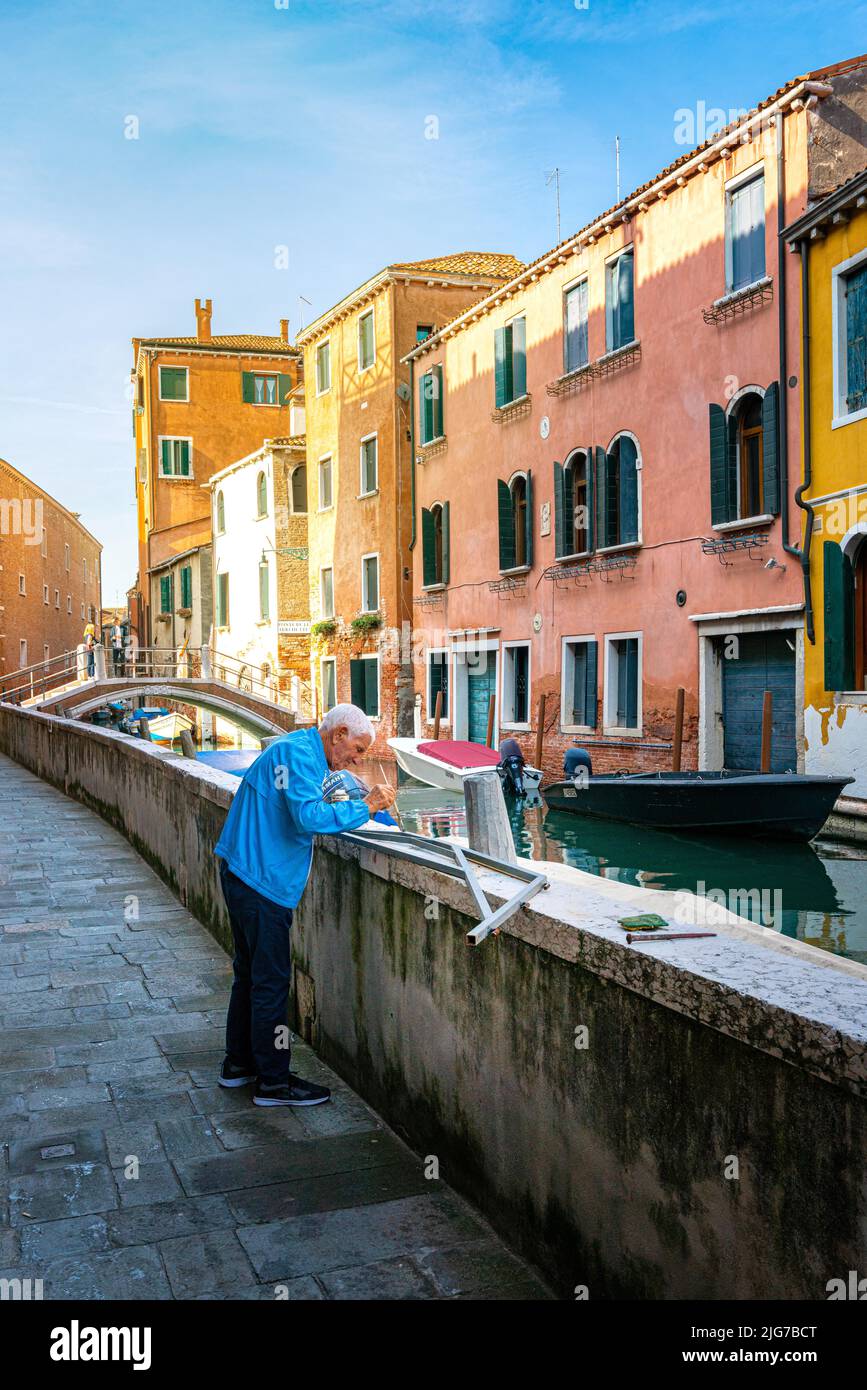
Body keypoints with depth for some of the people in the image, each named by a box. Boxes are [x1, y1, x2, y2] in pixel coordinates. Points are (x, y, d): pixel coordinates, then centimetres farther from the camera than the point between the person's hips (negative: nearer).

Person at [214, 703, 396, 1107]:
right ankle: (273, 1081, 6)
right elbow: (309, 816, -28)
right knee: (270, 981, -3)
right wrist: (364, 807, -20)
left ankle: (238, 1063, 31)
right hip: (261, 880, -11)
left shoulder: (306, 755, 16)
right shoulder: (297, 753, -17)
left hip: (246, 876, 11)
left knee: (250, 973, 19)